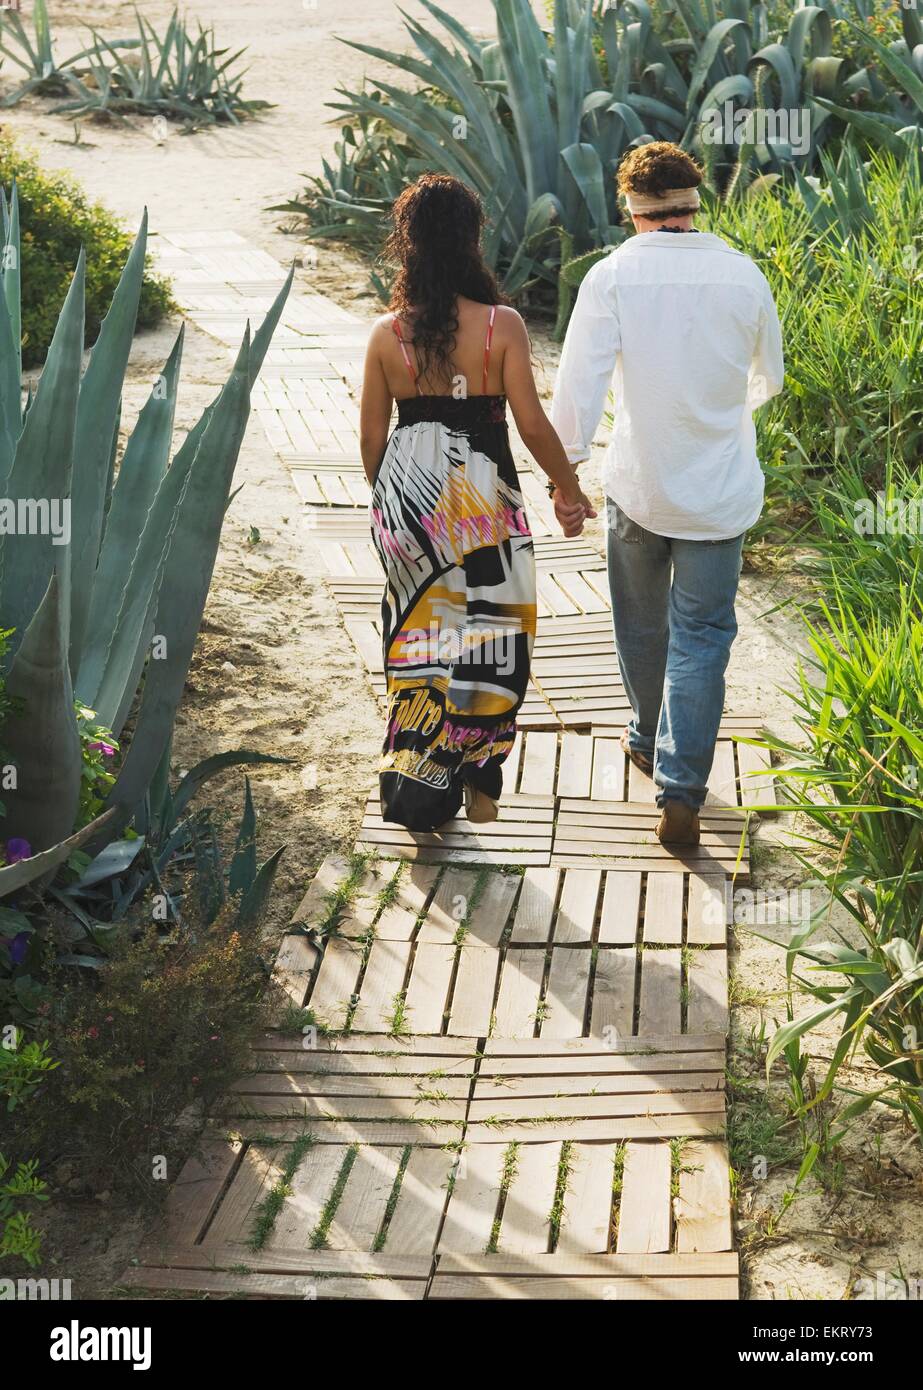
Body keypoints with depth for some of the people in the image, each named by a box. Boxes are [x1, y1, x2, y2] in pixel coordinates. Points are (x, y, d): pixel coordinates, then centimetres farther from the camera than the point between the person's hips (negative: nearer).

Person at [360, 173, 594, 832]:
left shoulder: (387, 333, -5)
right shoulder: (501, 325, -12)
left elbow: (372, 435, 1)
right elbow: (532, 423, -11)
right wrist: (568, 488, 3)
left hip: (408, 498, 3)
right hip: (482, 498, -3)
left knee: (419, 635, 18)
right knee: (490, 637, 13)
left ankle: (416, 790, 23)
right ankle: (478, 787, 21)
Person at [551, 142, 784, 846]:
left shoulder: (612, 276, -9)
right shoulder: (743, 274, -3)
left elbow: (579, 382, -15)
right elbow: (768, 377, 11)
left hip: (637, 486, 0)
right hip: (720, 493, 0)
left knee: (641, 625, 20)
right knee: (702, 637, 5)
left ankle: (649, 741, 41)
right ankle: (680, 791, -5)